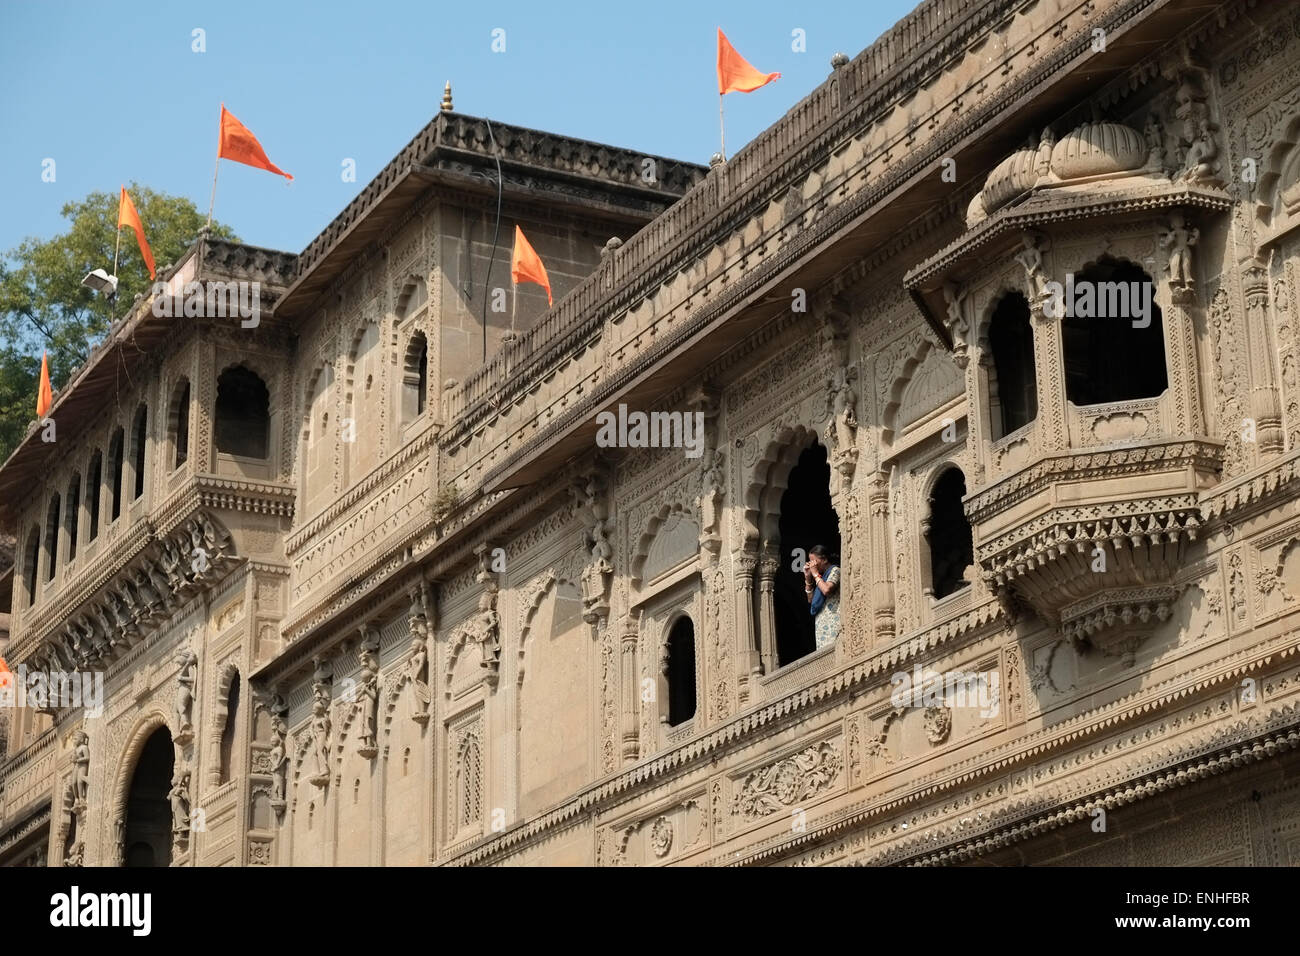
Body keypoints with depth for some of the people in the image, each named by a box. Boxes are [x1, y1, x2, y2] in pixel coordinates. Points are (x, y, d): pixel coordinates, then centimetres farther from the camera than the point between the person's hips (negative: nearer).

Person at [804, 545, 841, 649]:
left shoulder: (835, 570, -1)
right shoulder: (822, 576, 22)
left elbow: (827, 590, -20)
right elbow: (811, 599, 23)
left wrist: (815, 574, -5)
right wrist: (808, 578, 13)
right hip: (822, 623, 8)